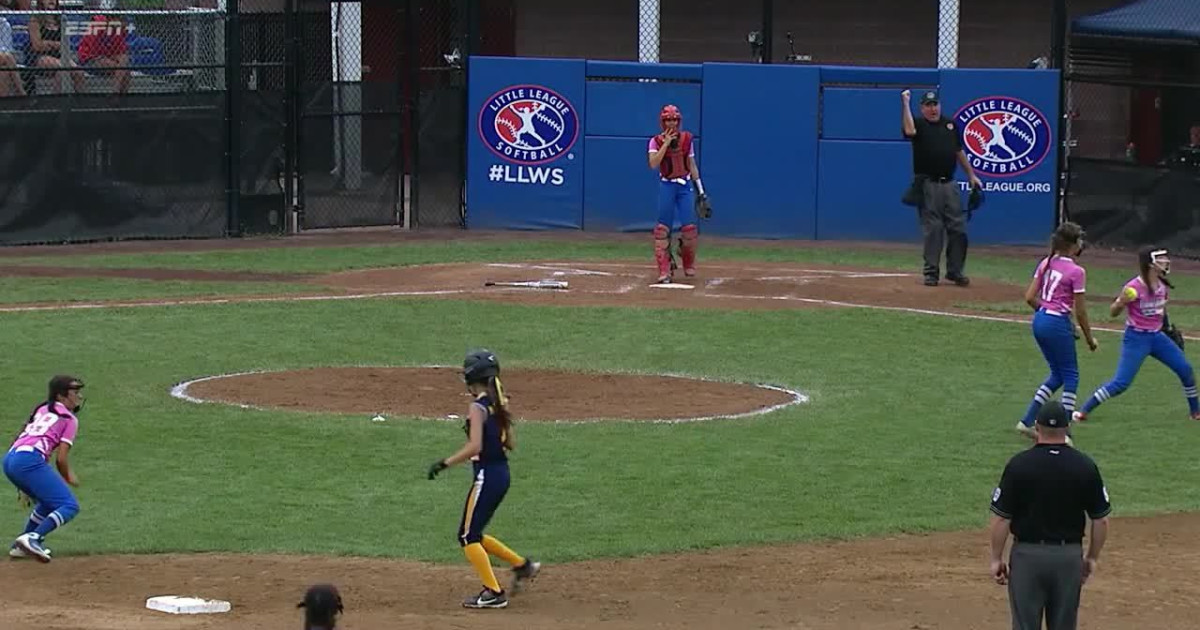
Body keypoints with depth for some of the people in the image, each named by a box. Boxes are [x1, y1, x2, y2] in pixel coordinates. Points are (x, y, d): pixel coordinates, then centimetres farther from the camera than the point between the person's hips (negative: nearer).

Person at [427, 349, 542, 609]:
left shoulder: (478, 407, -16)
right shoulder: (500, 404, 9)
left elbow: (475, 446, -25)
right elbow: (511, 443, 12)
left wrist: (445, 463, -19)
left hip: (486, 475, -9)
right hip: (502, 473, 9)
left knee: (468, 537, 0)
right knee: (472, 534, 19)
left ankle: (493, 593, -1)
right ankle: (522, 565, 19)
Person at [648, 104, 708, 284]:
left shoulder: (686, 139, 6)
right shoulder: (656, 141, -1)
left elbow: (692, 166, 10)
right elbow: (653, 164, -17)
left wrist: (700, 190, 7)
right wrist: (666, 143, -20)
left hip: (685, 185, 2)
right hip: (666, 186, -2)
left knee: (690, 227, -5)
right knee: (663, 228, -6)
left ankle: (688, 265, 18)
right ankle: (664, 271, -4)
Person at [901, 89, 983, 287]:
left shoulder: (950, 124, 15)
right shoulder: (919, 124, 0)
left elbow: (959, 152, 21)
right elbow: (909, 131, -24)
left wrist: (971, 175, 20)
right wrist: (906, 104, -22)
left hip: (949, 184, 4)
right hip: (928, 186, -4)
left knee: (957, 229, 1)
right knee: (932, 230, -3)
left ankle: (955, 271, 11)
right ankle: (931, 272, 4)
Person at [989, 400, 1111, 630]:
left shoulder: (1019, 464, -11)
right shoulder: (1085, 466, -4)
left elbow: (1001, 518, -10)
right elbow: (1101, 519, 0)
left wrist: (996, 559, 1)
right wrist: (1092, 558, 12)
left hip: (1028, 554, -2)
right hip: (1070, 556, 2)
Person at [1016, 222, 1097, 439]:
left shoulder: (1045, 264, 5)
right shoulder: (1076, 272, -13)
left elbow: (1030, 297, 5)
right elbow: (1080, 311, -10)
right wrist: (1090, 339, 2)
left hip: (1039, 321, 7)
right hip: (1058, 325, -7)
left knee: (1058, 374, 20)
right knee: (1070, 376, 8)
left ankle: (1027, 421, 14)